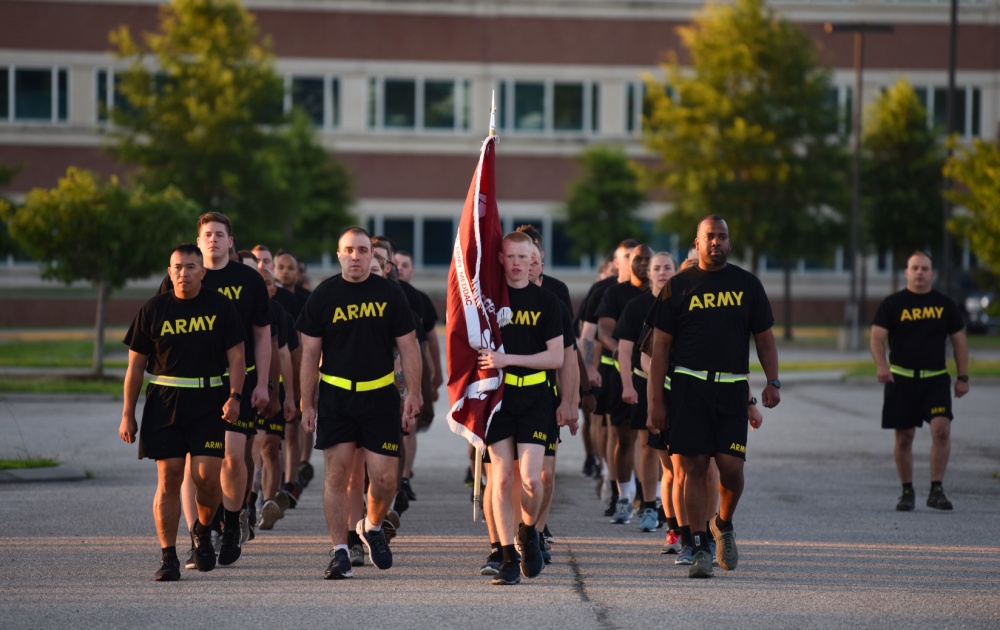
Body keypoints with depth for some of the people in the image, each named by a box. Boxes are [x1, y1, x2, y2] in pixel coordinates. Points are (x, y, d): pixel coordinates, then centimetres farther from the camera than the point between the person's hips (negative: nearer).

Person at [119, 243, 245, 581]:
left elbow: (236, 356, 5)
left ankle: (203, 530, 22)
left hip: (208, 401, 0)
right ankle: (168, 557, 3)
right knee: (168, 478, -3)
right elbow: (135, 366, 8)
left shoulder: (221, 308, 5)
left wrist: (234, 397, -11)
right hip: (163, 403, 1)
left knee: (207, 476, -9)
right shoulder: (153, 310, 5)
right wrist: (127, 414, 4)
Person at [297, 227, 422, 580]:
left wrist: (413, 394, -2)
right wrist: (307, 405, 2)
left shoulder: (390, 295, 4)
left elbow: (408, 348, 7)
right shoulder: (323, 296, 3)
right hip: (335, 395, 0)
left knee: (385, 478, -4)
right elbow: (310, 354, 5)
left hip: (380, 395, 0)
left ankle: (373, 527, 25)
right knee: (337, 474, -3)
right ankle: (340, 553, 3)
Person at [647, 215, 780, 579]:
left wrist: (773, 381, -1)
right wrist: (655, 401, -1)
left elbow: (764, 338, 15)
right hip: (688, 384, -1)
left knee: (731, 466, -6)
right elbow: (661, 346, 5)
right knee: (694, 466, -5)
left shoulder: (747, 285, 11)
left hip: (732, 387, 1)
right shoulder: (678, 286, 6)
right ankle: (699, 546, 2)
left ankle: (723, 525, 22)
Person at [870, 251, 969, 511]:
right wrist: (881, 365, -25)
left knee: (941, 429, -17)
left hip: (936, 378, 1)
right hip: (901, 379, 0)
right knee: (904, 438, 3)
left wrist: (963, 377, 6)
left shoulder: (945, 305, 7)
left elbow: (959, 341, 12)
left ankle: (936, 490, -11)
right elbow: (877, 337, -6)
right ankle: (907, 492, 16)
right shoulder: (892, 304, 1)